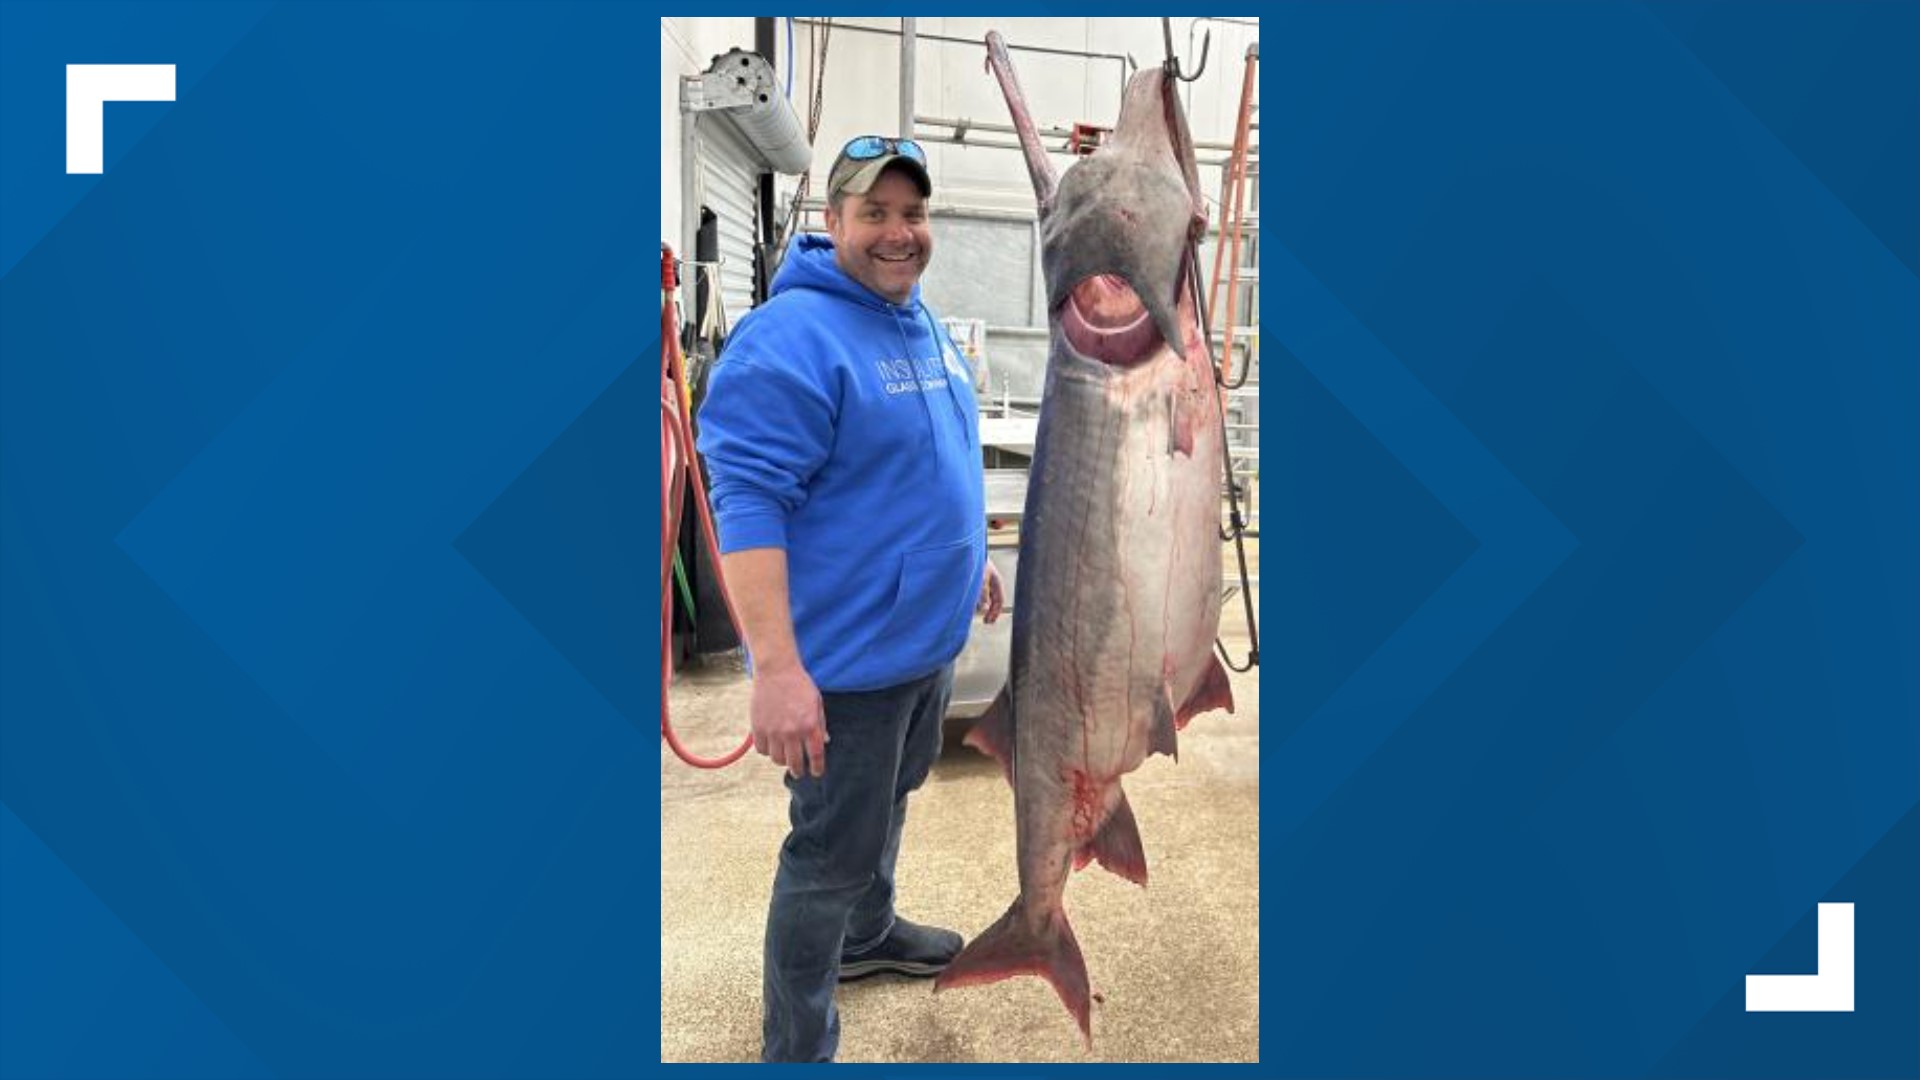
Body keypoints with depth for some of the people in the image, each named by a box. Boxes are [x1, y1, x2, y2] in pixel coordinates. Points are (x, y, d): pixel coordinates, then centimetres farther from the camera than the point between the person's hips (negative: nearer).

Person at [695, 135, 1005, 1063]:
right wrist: (777, 669, -31)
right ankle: (796, 1047, 22)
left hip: (928, 639, 9)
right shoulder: (790, 337, -21)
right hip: (848, 658, -9)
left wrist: (972, 561, 25)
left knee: (888, 802, 27)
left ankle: (868, 934, 51)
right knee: (830, 854, 3)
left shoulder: (927, 325, 9)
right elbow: (748, 501, -26)